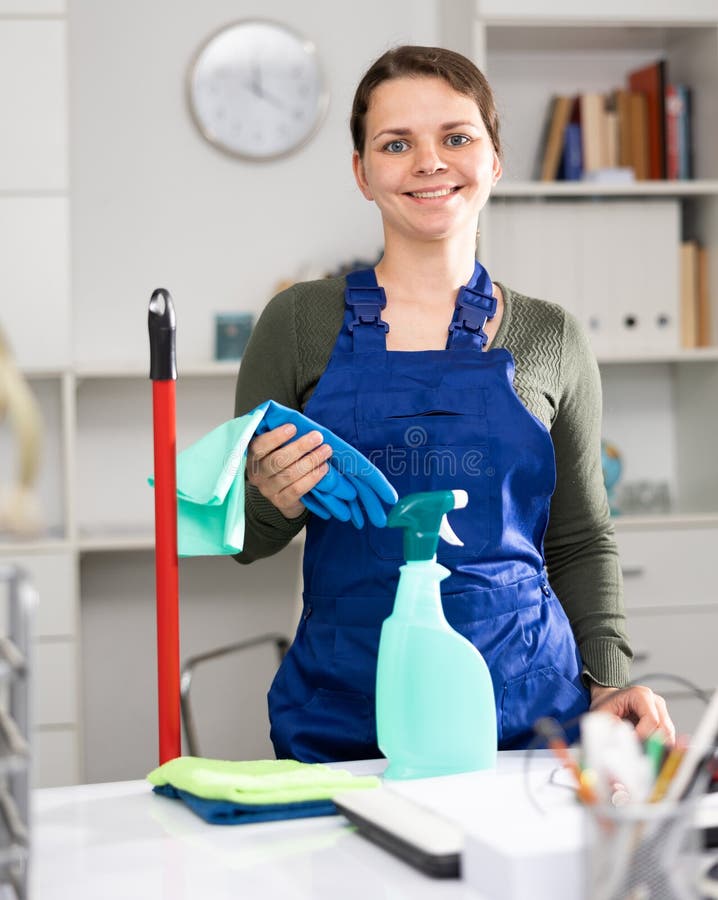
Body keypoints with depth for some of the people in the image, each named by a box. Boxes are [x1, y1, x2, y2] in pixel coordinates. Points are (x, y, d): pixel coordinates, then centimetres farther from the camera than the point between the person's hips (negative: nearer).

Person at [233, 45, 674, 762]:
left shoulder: (551, 339, 5)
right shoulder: (301, 322, 0)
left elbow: (581, 539, 13)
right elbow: (247, 538, 6)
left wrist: (610, 679, 1)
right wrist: (275, 499, -15)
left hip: (525, 704, 1)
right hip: (342, 718, -1)